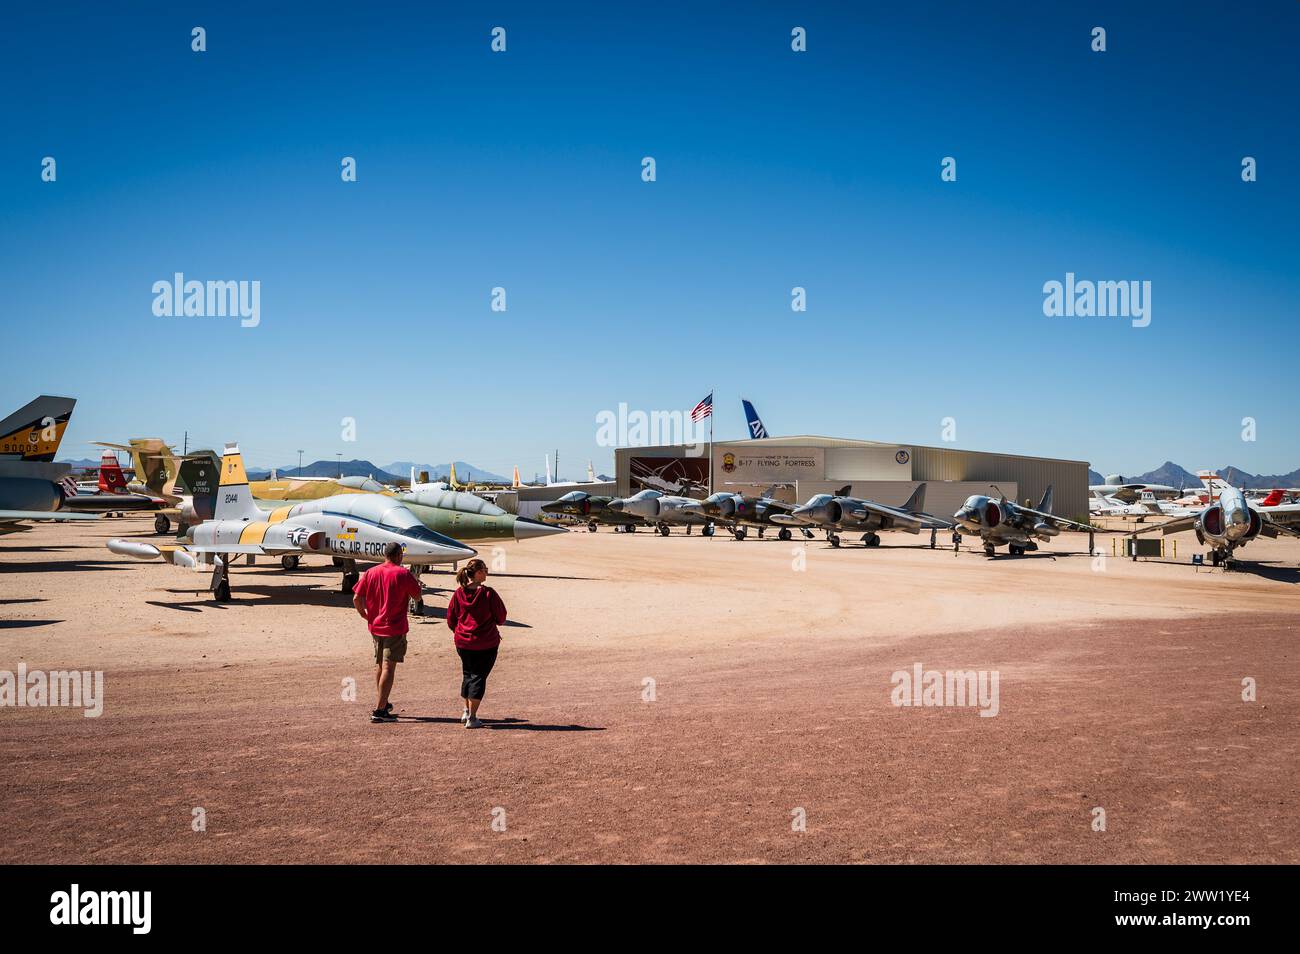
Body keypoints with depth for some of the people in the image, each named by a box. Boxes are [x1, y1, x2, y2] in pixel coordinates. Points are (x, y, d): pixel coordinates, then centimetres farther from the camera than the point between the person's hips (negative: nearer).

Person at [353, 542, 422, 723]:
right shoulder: (403, 573, -10)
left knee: (379, 665, 20)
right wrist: (416, 583, 14)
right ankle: (379, 710, -9)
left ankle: (383, 703, 33)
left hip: (375, 626, 6)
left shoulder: (370, 573, 4)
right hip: (395, 628, -6)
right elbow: (417, 596, -4)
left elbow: (356, 598, 2)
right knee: (389, 667, -5)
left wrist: (364, 614, 17)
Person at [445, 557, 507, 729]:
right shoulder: (488, 593, -15)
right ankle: (472, 718, 1)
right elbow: (501, 618, -7)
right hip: (486, 644, -4)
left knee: (468, 674, 22)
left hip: (463, 642, 4)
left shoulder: (458, 593, -4)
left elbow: (450, 620, 4)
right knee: (479, 677, 4)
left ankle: (466, 711, 33)